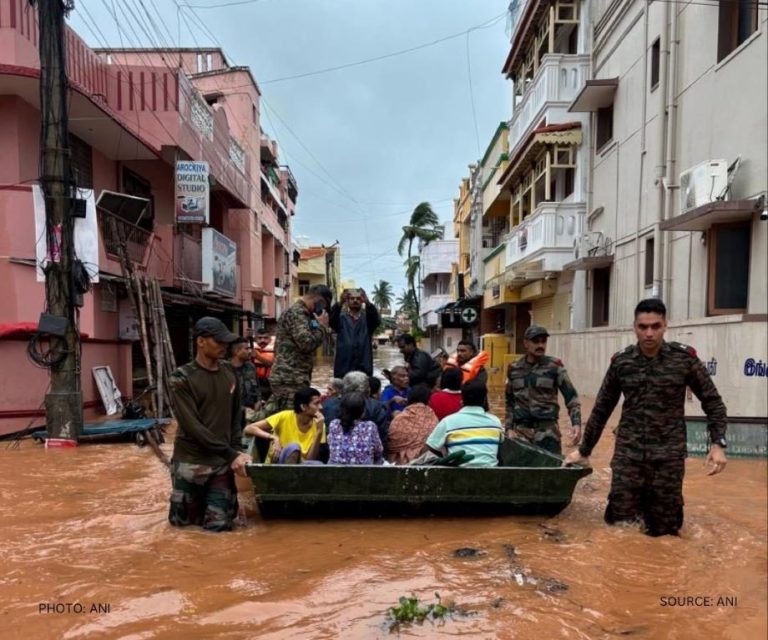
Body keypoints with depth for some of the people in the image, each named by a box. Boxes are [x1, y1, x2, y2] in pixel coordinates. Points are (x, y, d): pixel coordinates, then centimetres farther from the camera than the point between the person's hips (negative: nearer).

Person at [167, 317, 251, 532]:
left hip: (222, 462, 3)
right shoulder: (182, 378, -12)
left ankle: (210, 497, 33)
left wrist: (235, 451, 0)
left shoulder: (229, 372, 4)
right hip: (191, 461, -3)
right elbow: (193, 426, -18)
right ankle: (200, 499, 39)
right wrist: (231, 454, -21)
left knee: (218, 524, 2)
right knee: (183, 521, 9)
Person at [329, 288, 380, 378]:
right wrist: (340, 303, -32)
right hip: (343, 367, 0)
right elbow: (331, 320, -13)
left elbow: (377, 321, -14)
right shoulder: (341, 318, 8)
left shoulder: (367, 319, 8)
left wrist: (368, 303, -32)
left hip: (364, 368, 0)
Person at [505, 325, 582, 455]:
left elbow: (571, 397, -3)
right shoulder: (514, 369, 6)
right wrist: (509, 428, 6)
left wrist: (577, 423, -15)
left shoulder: (554, 366, -2)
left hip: (547, 429, -2)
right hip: (520, 429, 3)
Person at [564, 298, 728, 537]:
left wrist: (718, 443, -10)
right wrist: (584, 450, 13)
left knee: (663, 529, 6)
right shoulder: (621, 361, 0)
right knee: (619, 523, 3)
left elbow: (712, 401, 4)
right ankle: (639, 503, 34)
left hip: (668, 457, -1)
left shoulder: (684, 358, -5)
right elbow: (601, 409, 8)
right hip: (628, 454, 1)